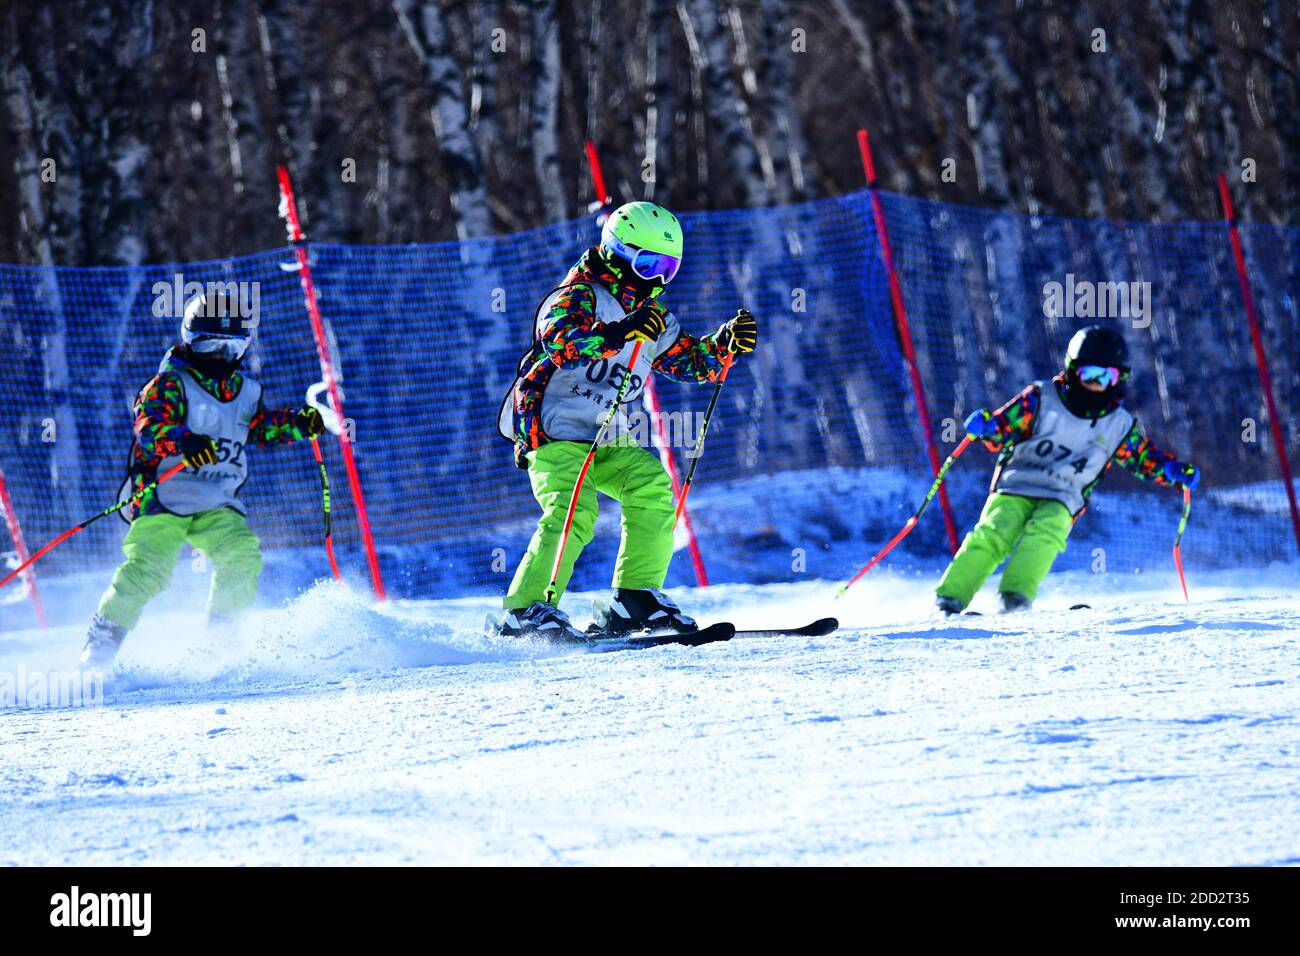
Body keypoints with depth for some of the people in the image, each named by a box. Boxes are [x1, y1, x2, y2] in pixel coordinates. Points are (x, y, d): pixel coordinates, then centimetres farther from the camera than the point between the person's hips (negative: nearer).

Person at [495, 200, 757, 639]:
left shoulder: (652, 318, 16)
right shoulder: (578, 297, -10)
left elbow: (687, 360, 26)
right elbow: (558, 340, -30)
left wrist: (725, 344, 7)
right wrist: (619, 333, -44)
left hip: (608, 439, 7)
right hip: (554, 430, -7)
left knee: (653, 487, -15)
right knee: (573, 510, -26)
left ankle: (636, 597, -9)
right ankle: (524, 610, -27)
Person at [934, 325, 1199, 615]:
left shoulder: (1120, 425, 10)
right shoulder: (1042, 399, 2)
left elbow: (1144, 458, 22)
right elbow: (1003, 430, 0)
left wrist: (1174, 471, 4)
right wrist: (985, 426, -22)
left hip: (1061, 502, 1)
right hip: (1017, 485, -1)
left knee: (1043, 534, -32)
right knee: (993, 534, -25)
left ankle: (1016, 596, -42)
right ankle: (950, 598, -24)